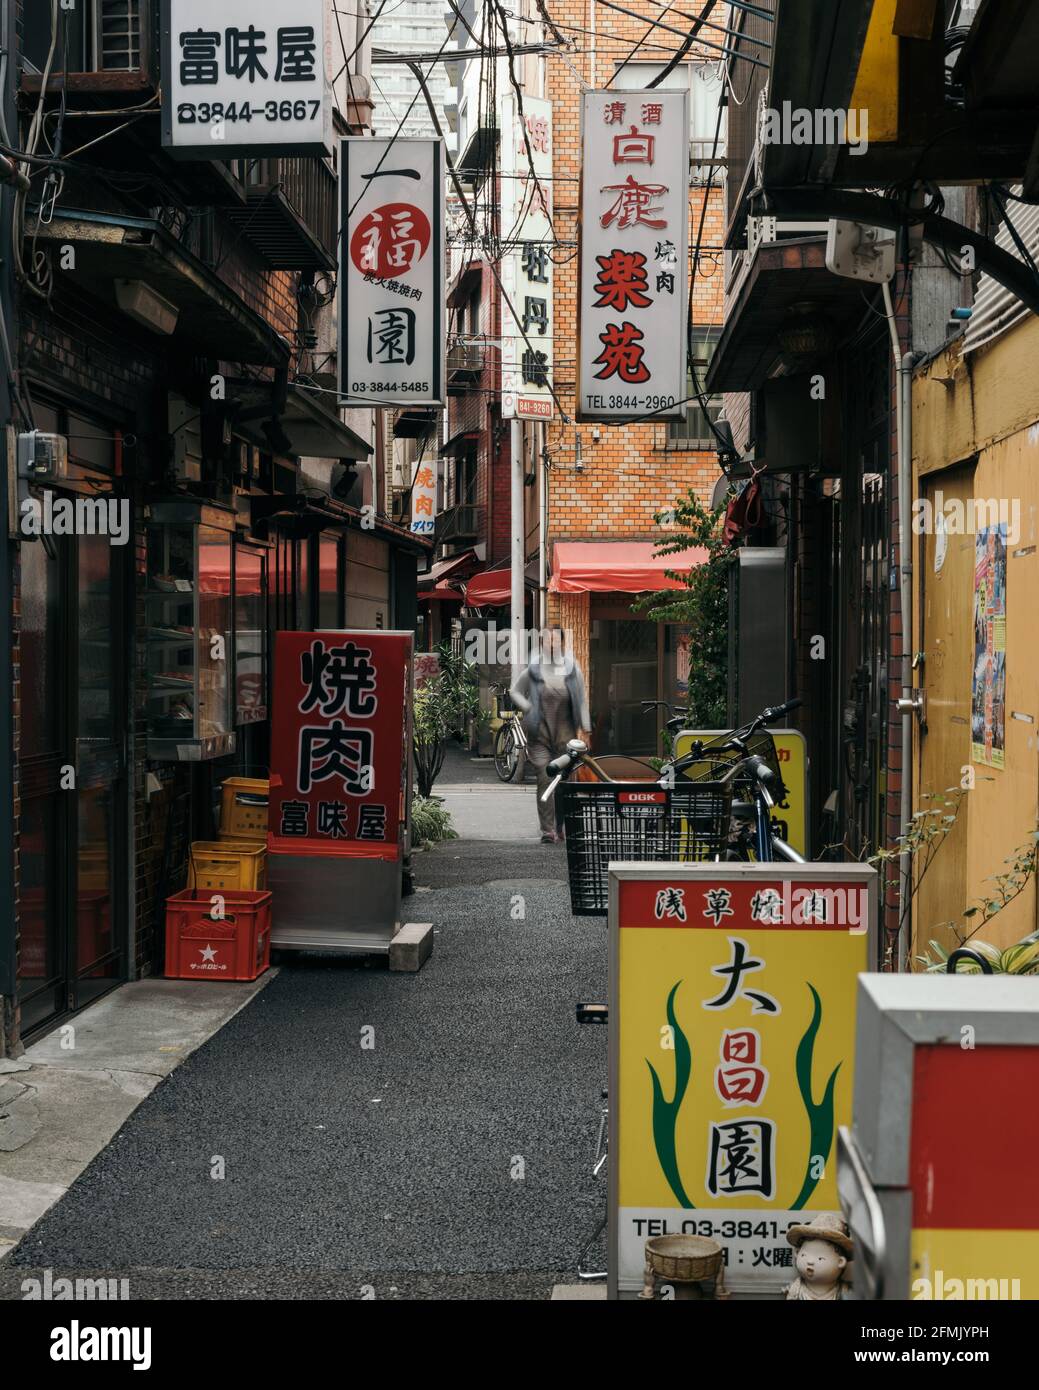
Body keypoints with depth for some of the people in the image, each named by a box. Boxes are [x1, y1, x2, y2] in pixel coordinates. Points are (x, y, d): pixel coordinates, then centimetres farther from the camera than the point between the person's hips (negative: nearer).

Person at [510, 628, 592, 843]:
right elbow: (515, 691, 10)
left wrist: (583, 729, -1)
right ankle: (547, 830, -7)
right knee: (544, 780, -8)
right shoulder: (533, 670, 0)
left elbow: (582, 700, 3)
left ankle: (560, 828, 19)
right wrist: (529, 709, -5)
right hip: (539, 735, -1)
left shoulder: (572, 670, 2)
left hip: (565, 736, 1)